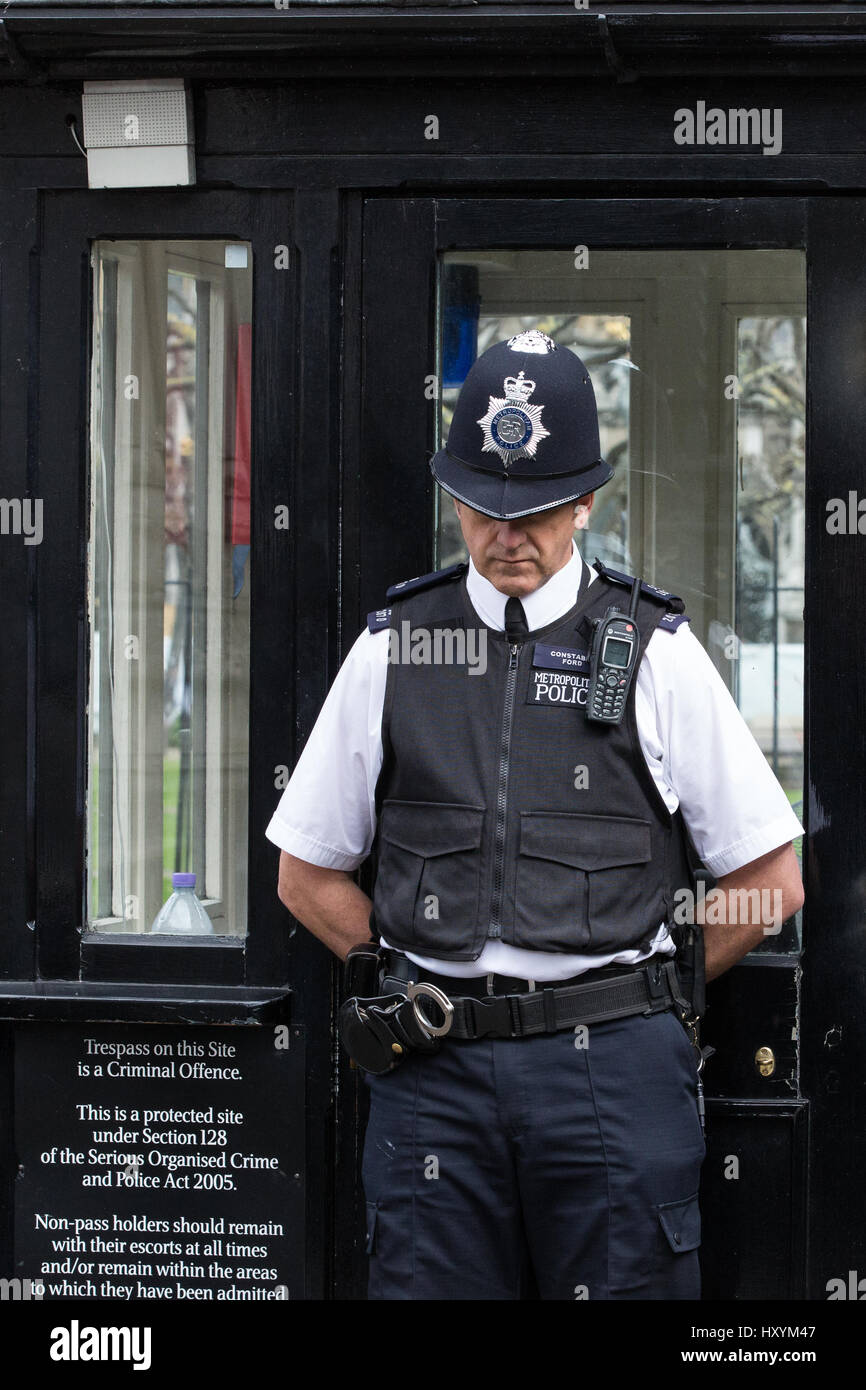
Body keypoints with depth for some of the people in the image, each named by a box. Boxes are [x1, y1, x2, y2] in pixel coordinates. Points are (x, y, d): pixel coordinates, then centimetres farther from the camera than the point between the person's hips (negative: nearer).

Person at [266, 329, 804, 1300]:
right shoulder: (392, 650, 9)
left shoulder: (656, 652, 5)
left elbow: (770, 881, 7)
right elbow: (308, 874, 17)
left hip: (612, 1070, -1)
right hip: (433, 1072, 2)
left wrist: (644, 996, 8)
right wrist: (426, 980, 9)